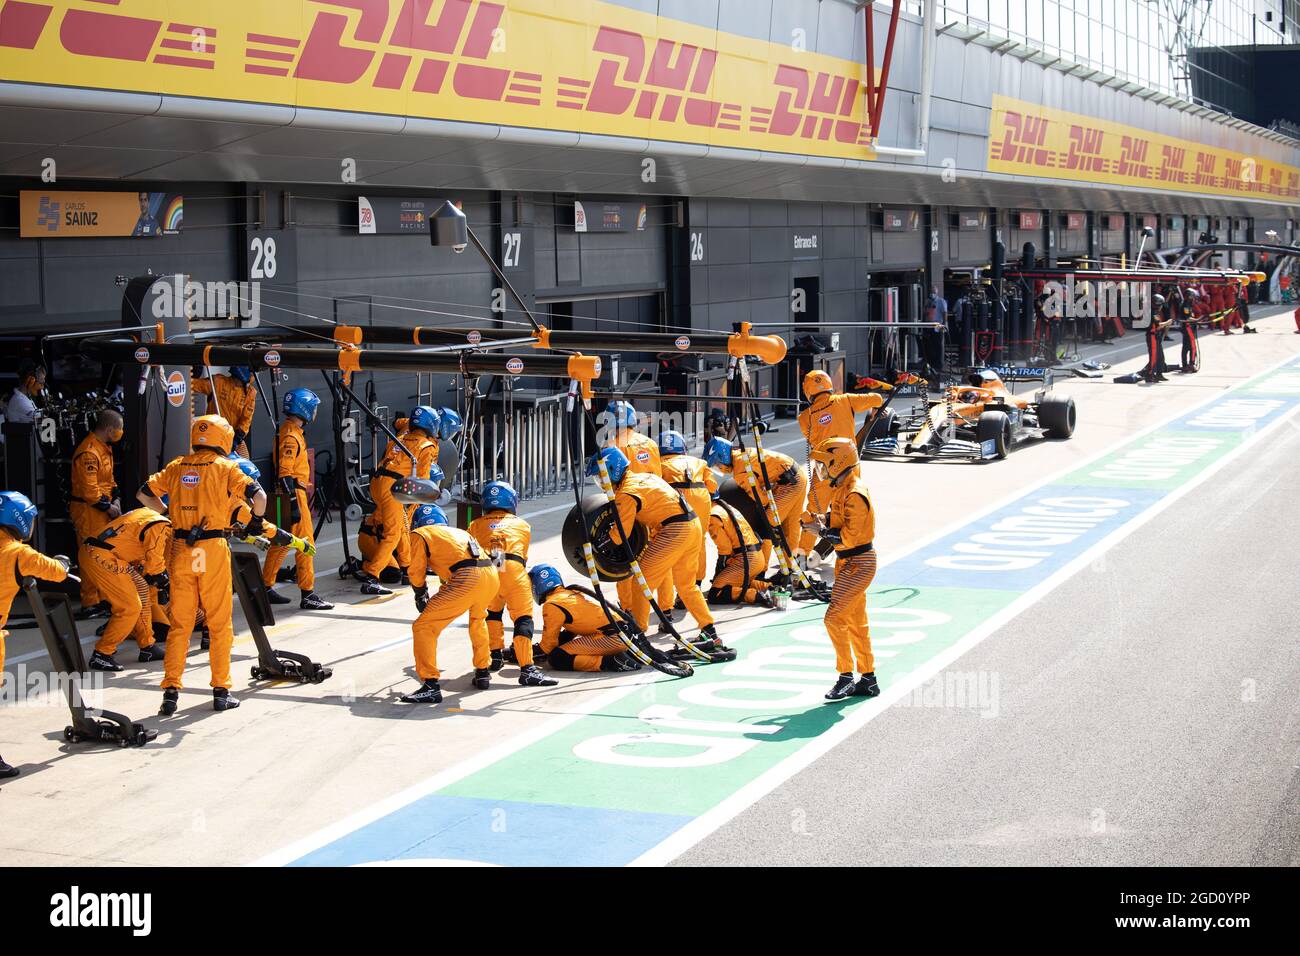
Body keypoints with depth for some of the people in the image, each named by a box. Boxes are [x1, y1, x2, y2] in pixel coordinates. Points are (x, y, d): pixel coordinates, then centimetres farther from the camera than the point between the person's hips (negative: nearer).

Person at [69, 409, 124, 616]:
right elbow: (89, 490, -24)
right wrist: (108, 507, -14)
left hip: (102, 509, 10)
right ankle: (92, 603, -1)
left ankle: (104, 598, 24)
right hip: (88, 511, -10)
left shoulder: (104, 447, 13)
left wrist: (115, 499, 8)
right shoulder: (89, 453, -21)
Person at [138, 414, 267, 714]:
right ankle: (221, 691, 11)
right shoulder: (224, 467, -1)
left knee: (179, 624, 9)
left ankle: (171, 692, 5)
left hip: (181, 550, 3)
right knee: (220, 624, 7)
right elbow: (258, 496, -10)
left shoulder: (177, 466, 10)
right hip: (213, 549, -3)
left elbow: (144, 494, 12)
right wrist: (256, 521, 9)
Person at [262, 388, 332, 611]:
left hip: (294, 492, 10)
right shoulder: (290, 436, -16)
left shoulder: (290, 431, 15)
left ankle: (266, 589, 21)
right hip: (294, 493, -10)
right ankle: (308, 595, -7)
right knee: (305, 542, -8)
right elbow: (285, 473, -22)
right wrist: (294, 504, -24)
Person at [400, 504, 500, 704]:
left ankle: (431, 686, -6)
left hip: (466, 580, -6)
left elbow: (417, 572, 17)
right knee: (478, 618, 37)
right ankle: (483, 673, 38)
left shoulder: (420, 534, 17)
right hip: (492, 576, 6)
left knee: (423, 627, 2)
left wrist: (420, 596, 36)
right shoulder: (460, 531, 35)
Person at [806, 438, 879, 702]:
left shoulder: (854, 494, -22)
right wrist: (826, 523, 2)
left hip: (858, 564, -10)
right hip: (847, 562, 10)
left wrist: (824, 532, -12)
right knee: (856, 621, 14)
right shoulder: (842, 487, 9)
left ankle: (846, 676, -3)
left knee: (834, 618, -12)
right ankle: (868, 680, 22)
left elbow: (850, 536, -25)